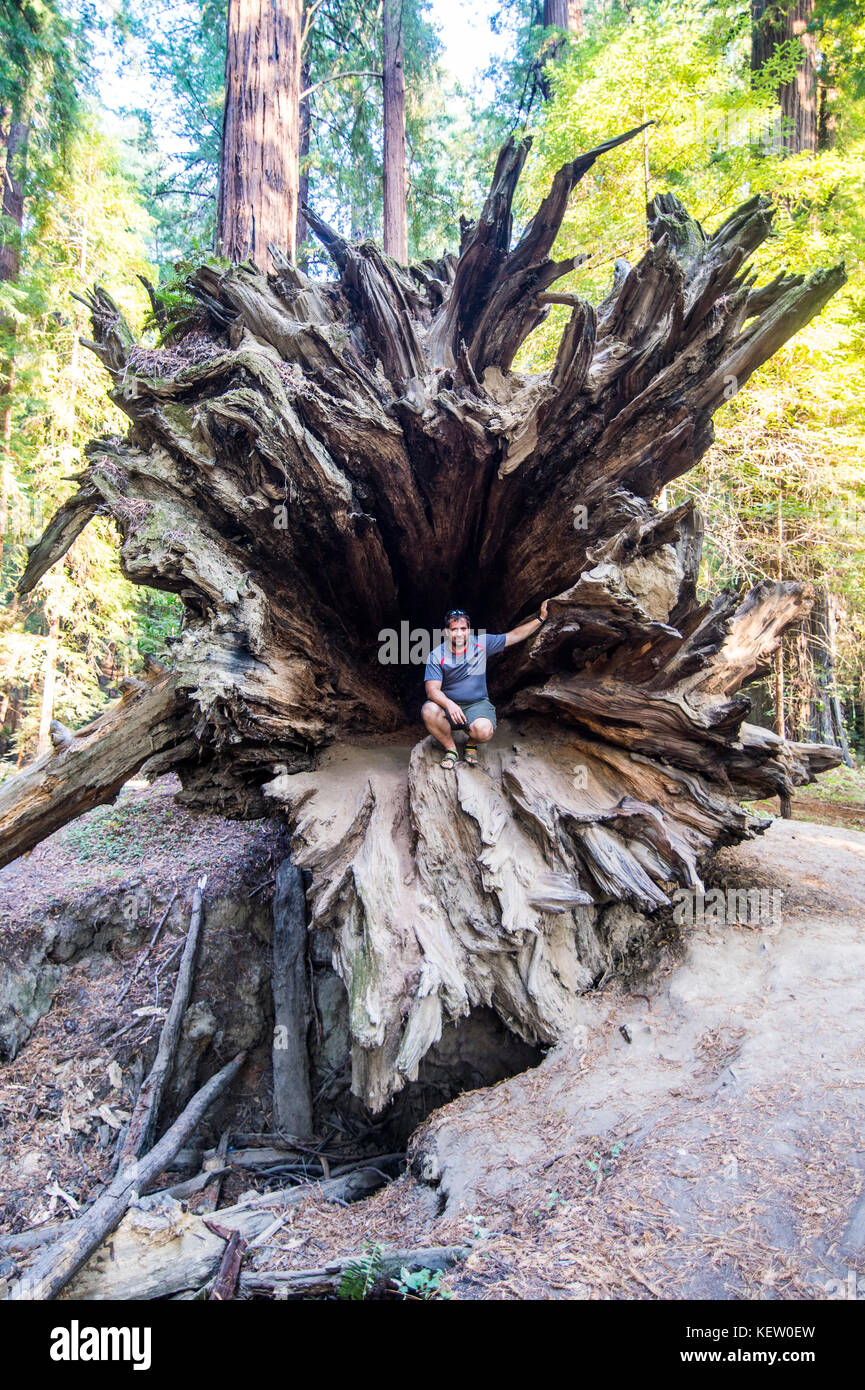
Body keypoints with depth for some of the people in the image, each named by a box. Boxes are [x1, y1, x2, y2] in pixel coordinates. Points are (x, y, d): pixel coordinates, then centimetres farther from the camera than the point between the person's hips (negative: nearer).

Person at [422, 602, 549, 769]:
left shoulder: (481, 644, -1)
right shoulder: (437, 655, -7)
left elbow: (514, 635, 7)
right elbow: (432, 690, -16)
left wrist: (541, 618, 4)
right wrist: (449, 704, -36)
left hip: (477, 705, 0)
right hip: (448, 703, 0)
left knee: (484, 731, -33)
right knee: (429, 711, -34)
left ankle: (472, 744, 9)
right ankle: (451, 748, -7)